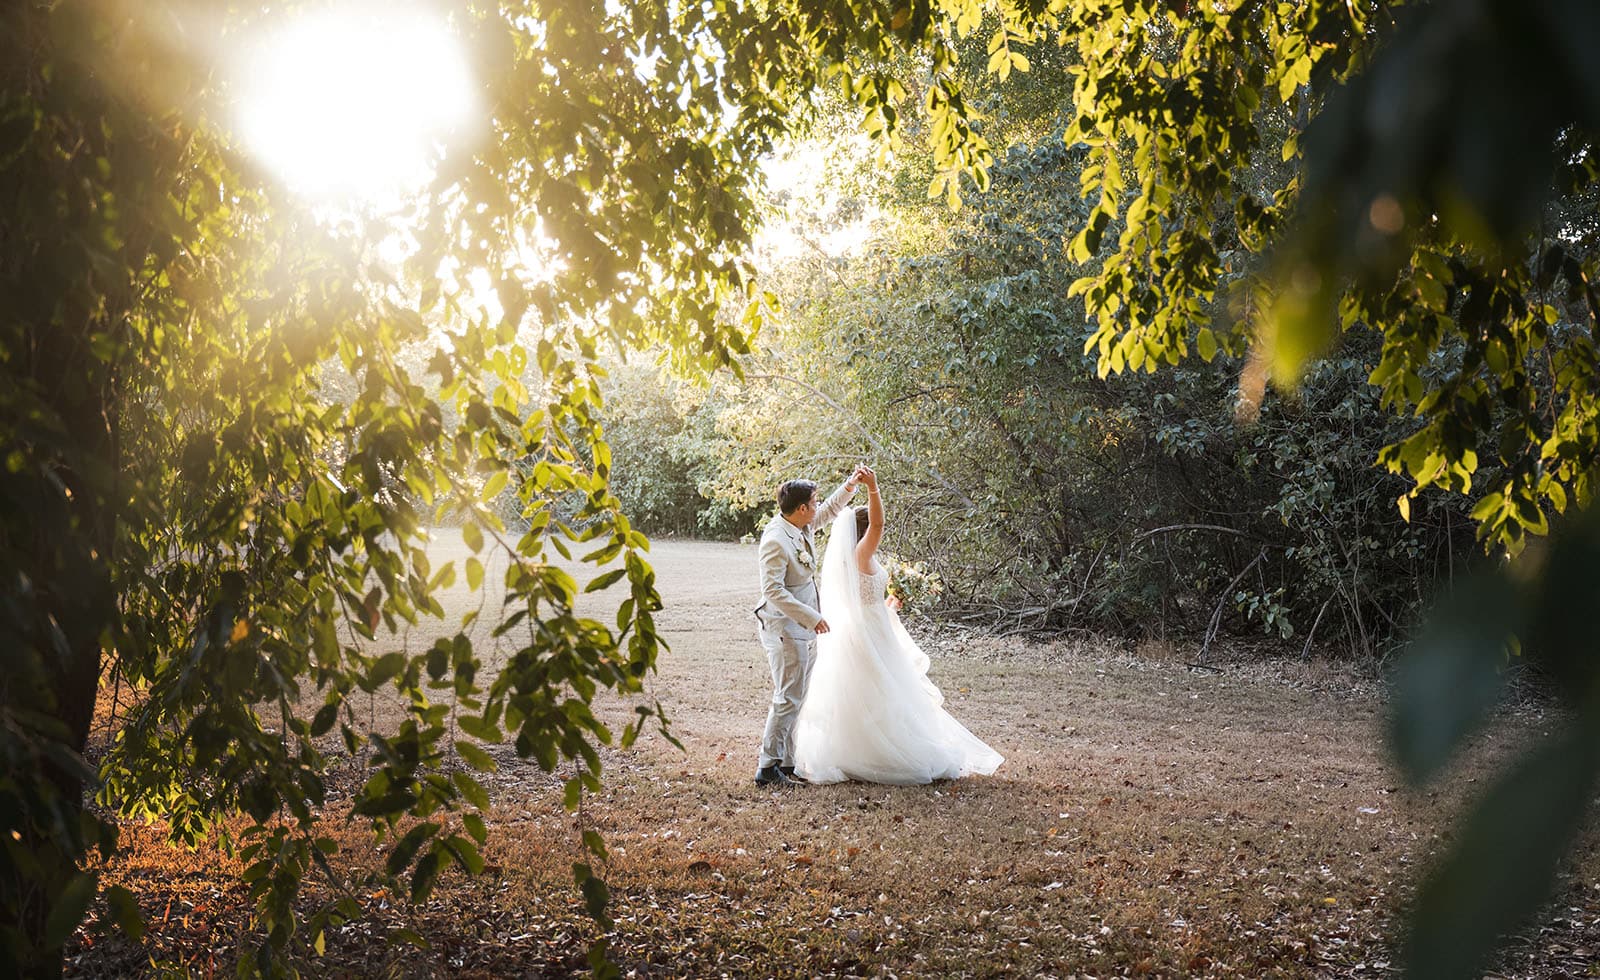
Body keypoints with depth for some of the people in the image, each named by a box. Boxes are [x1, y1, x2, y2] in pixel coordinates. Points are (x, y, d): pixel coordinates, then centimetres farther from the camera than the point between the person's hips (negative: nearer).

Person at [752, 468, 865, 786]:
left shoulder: (801, 526, 5)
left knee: (797, 697, 13)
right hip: (783, 626, -10)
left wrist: (848, 487, 11)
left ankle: (787, 762, 20)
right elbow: (773, 591, -25)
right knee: (788, 698, -6)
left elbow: (829, 510, 25)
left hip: (801, 627, 10)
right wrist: (811, 617, -24)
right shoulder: (776, 541, -22)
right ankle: (768, 767, 1)